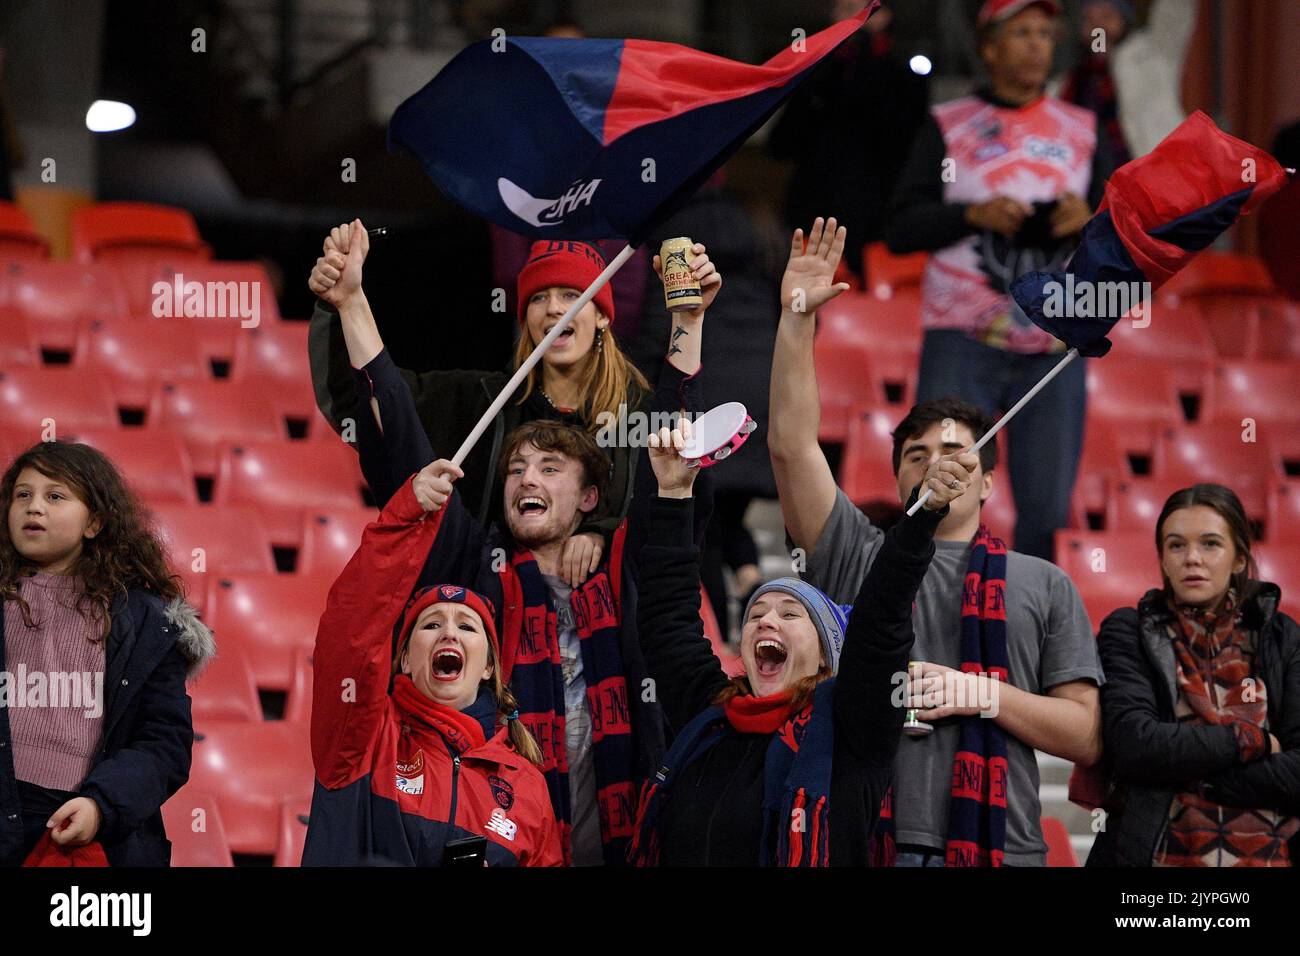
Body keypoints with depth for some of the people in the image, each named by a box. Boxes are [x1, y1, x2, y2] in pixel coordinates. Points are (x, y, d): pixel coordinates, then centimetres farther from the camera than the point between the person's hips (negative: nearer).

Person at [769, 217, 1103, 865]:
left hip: (1002, 849, 0)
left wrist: (985, 695, -6)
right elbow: (791, 445, 5)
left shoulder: (1043, 586, 14)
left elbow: (1088, 738, 9)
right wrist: (797, 319, -1)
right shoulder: (857, 557, 15)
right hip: (866, 844, 0)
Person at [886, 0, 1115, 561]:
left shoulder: (1083, 132, 15)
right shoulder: (947, 128, 8)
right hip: (962, 347, -2)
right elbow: (900, 230, 2)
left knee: (1047, 508, -2)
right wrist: (974, 215, -13)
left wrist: (1087, 221, -7)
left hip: (1055, 351, 2)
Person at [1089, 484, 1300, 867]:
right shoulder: (1128, 633, -1)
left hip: (1267, 855, 2)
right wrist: (1252, 740, -11)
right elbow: (1134, 745, -17)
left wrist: (1188, 778, -14)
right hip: (1161, 853, -2)